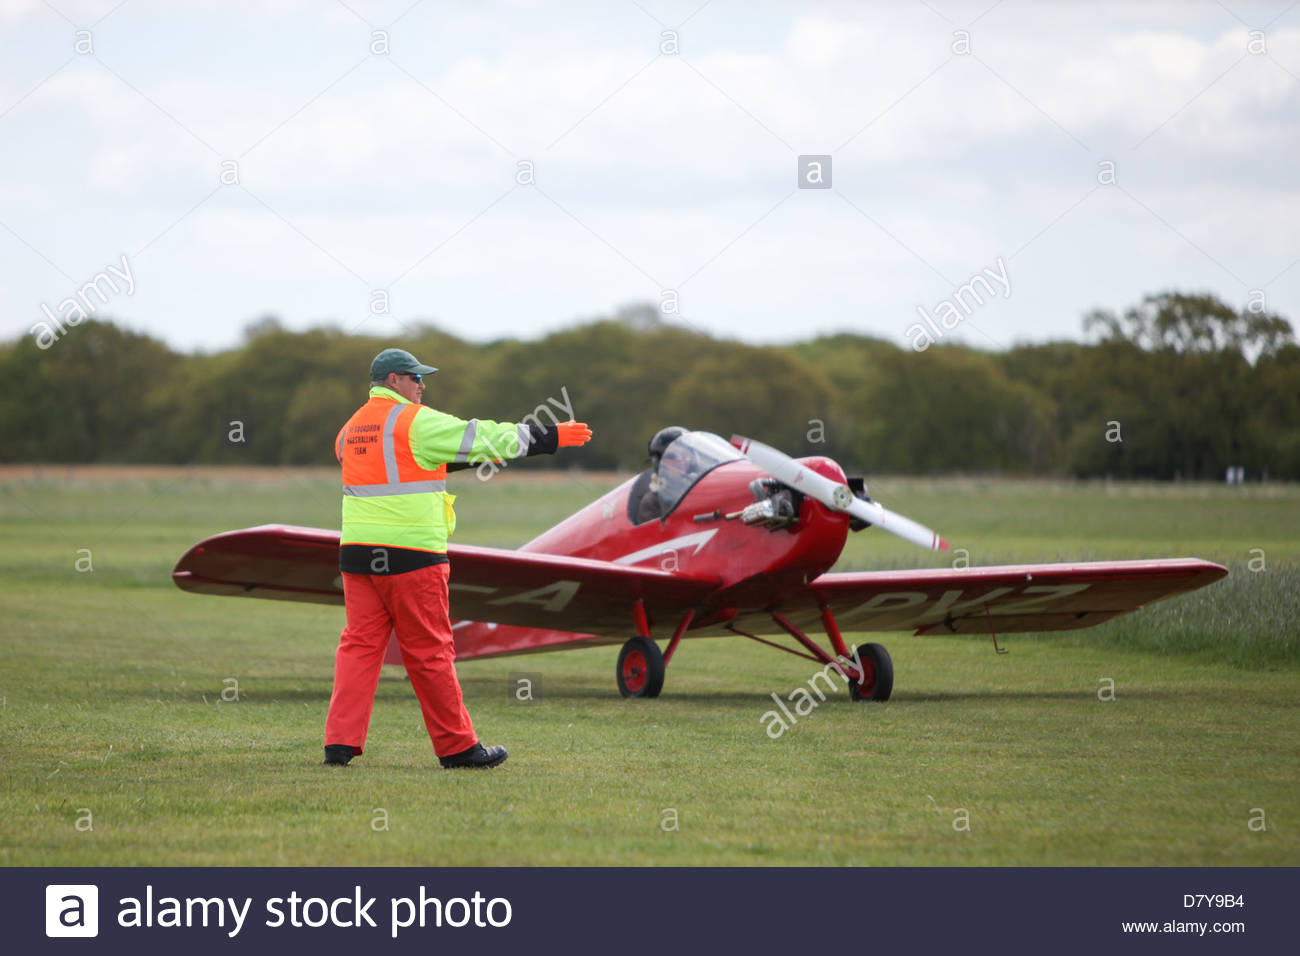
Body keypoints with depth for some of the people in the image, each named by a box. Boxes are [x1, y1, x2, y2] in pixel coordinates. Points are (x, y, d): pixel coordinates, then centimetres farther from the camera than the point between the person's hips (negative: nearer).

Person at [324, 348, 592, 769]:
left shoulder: (351, 429, 15)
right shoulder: (416, 422, -8)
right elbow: (484, 439, -5)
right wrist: (549, 438, 4)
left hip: (358, 553, 6)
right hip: (411, 553, -6)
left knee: (360, 644, 5)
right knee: (429, 651, 1)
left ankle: (341, 741, -5)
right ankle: (457, 746, 10)